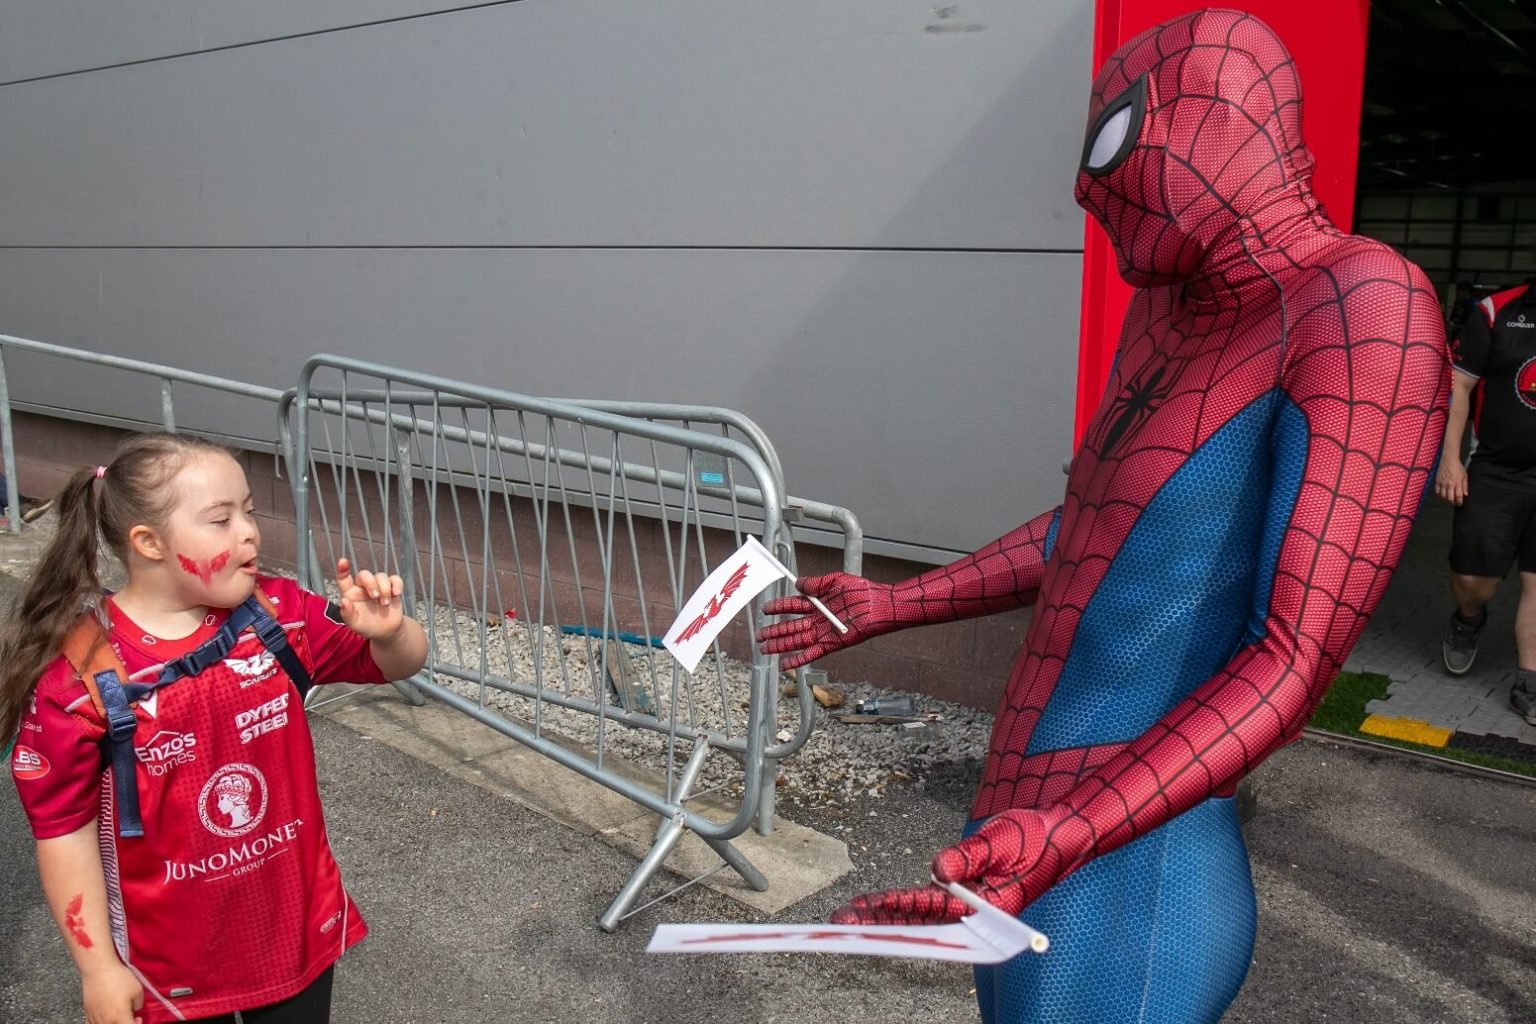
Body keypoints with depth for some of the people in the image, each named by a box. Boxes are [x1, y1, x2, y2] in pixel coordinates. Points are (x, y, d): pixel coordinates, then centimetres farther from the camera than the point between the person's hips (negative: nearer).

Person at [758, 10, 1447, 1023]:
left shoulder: (1364, 307, -16)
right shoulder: (1172, 305, 12)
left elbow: (1298, 657, -21)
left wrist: (1072, 835, -33)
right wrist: (888, 607, 25)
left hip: (1124, 872, -9)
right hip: (1037, 826, 9)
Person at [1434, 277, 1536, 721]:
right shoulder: (1497, 312, -4)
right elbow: (1458, 385, -3)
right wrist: (1449, 459, -8)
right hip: (1495, 474, -1)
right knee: (1472, 579, 2)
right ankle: (1468, 620, 37)